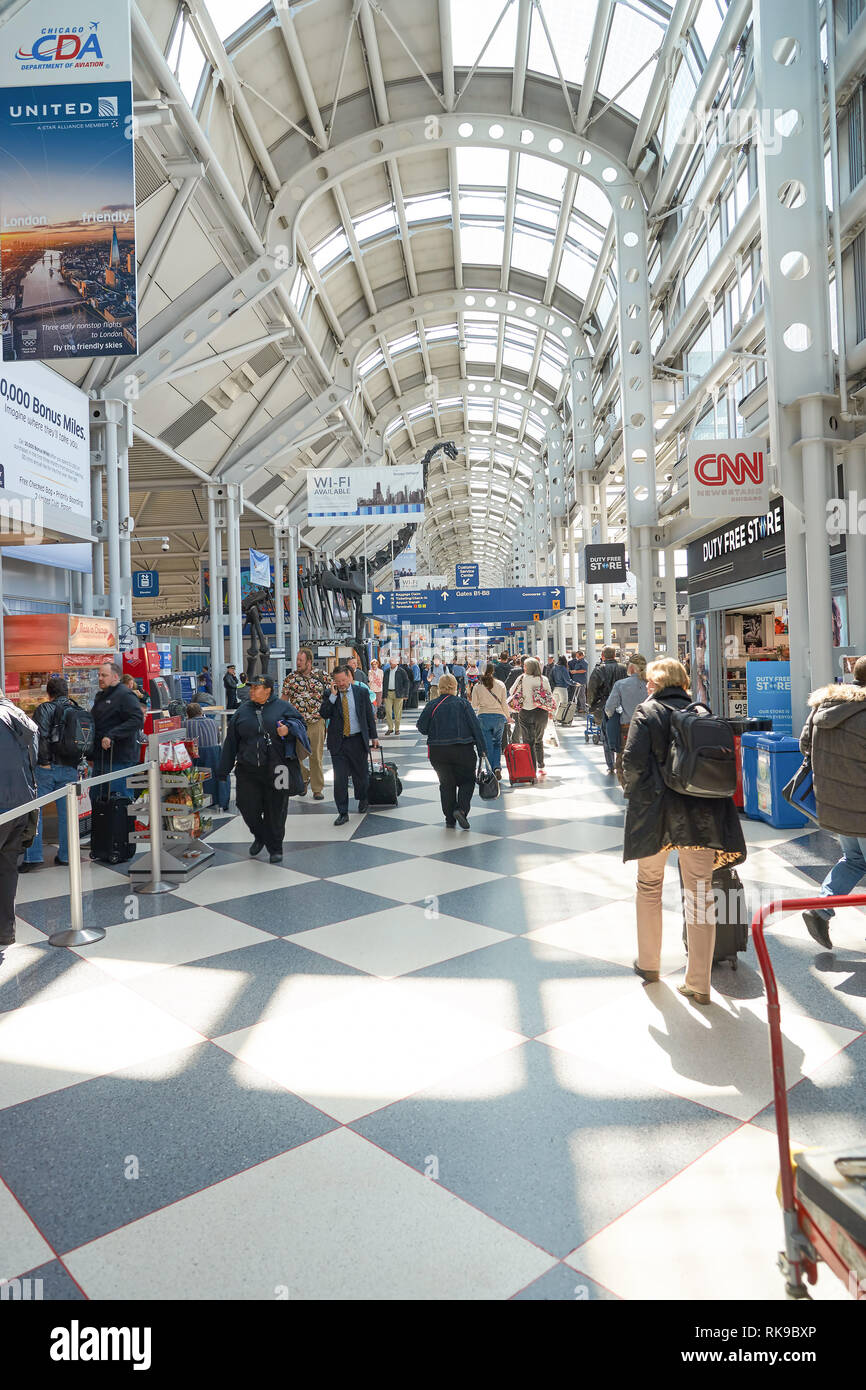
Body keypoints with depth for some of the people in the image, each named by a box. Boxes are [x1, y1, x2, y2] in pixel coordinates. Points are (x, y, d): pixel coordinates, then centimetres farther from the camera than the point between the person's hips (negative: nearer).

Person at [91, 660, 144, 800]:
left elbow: (138, 720, -22)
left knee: (115, 796, -7)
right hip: (100, 757, 9)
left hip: (118, 758, -9)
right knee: (100, 798, 12)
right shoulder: (100, 696, 19)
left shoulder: (124, 695, -10)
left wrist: (111, 735, -26)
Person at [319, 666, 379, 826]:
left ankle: (362, 799, 40)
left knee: (361, 774, 12)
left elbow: (369, 715, 7)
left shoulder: (361, 692, 2)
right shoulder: (329, 694, 1)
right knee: (339, 778, -3)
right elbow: (323, 714, -11)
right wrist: (333, 695, -18)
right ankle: (343, 812, 4)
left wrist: (373, 736, 8)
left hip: (358, 740, 0)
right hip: (338, 742, 0)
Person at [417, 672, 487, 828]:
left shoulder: (431, 706, -2)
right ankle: (461, 809, -8)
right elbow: (476, 727, -5)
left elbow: (421, 728, -1)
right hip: (463, 750, -1)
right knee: (467, 781, 13)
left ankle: (450, 819, 12)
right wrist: (482, 749, -1)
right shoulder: (463, 704, -4)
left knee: (446, 784, 13)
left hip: (438, 752, 2)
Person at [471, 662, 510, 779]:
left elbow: (474, 705, 1)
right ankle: (497, 767, -6)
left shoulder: (478, 686, -3)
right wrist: (507, 717, 15)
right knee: (497, 743, 16)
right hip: (499, 716, 1)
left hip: (483, 717, -1)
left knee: (488, 746, 6)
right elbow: (504, 703, 1)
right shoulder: (500, 684, -2)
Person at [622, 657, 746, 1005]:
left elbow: (633, 760, -14)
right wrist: (706, 794, 12)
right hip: (700, 814, 3)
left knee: (650, 887, 18)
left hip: (657, 811, -2)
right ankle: (699, 984, 13)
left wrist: (638, 794, 0)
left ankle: (648, 964, 30)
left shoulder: (647, 712, -3)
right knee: (700, 894, 8)